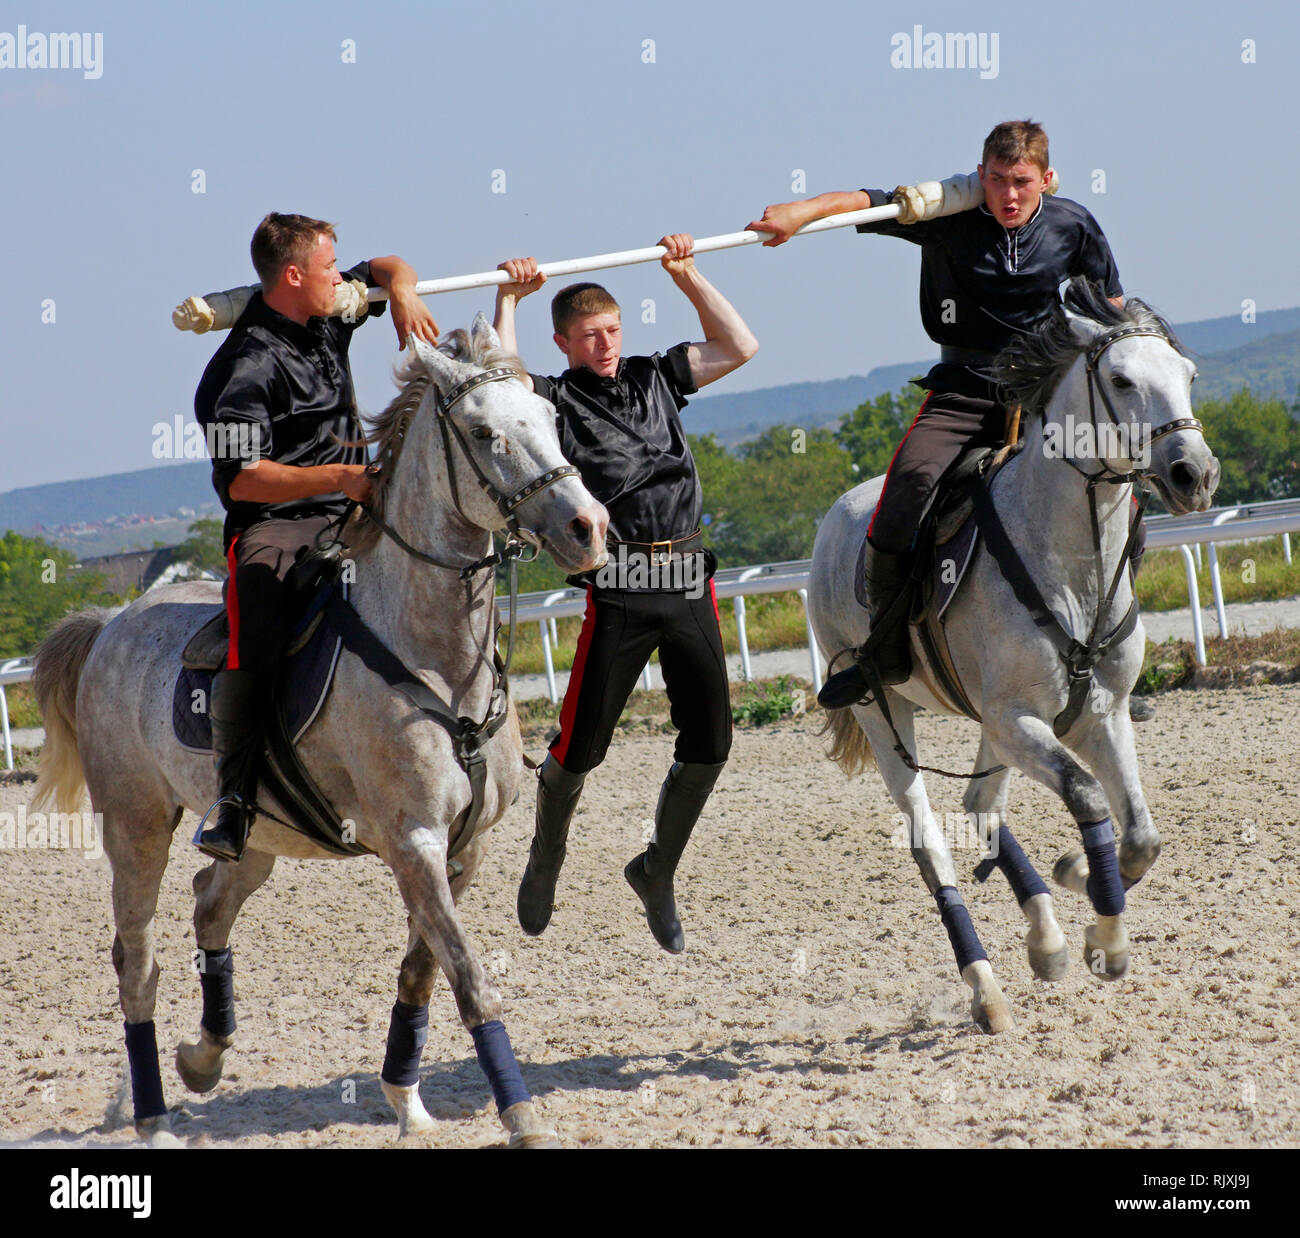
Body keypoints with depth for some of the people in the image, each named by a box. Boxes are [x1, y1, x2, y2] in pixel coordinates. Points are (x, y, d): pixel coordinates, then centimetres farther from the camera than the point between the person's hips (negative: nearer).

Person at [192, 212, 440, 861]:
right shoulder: (241, 372, -16)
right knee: (255, 638, -32)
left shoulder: (326, 316, 8)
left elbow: (387, 268, 25)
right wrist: (339, 477, -27)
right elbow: (243, 480, -21)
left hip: (349, 517, 8)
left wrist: (402, 293, 1)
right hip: (273, 525, -8)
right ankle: (233, 796, -25)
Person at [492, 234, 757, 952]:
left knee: (709, 743, 3)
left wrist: (686, 276, 12)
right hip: (618, 588, -4)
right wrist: (509, 300, -10)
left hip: (689, 582, 4)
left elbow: (739, 347, 15)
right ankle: (546, 858, 26)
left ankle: (657, 872, 21)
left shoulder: (655, 379, 18)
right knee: (581, 746, -1)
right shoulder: (554, 399, 4)